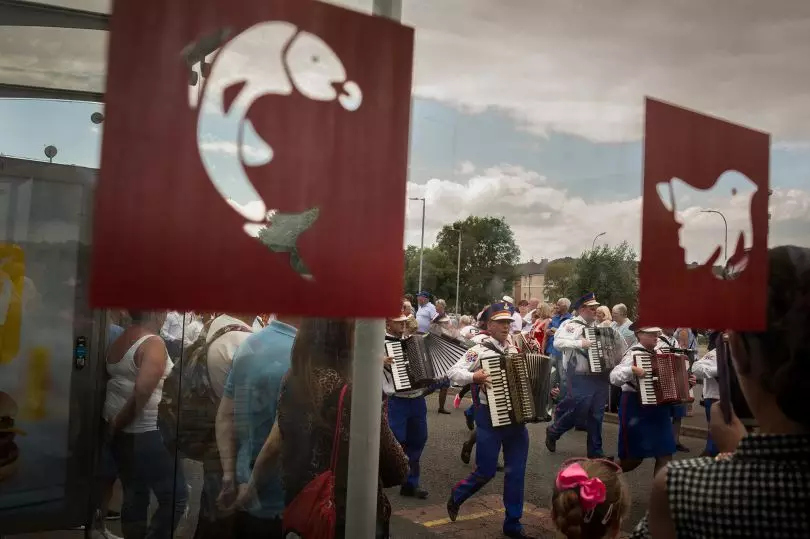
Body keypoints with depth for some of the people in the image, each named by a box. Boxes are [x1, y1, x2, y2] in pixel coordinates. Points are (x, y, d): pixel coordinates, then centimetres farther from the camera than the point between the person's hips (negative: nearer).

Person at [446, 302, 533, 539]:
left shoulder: (515, 350, 9)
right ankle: (456, 496, 31)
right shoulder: (479, 350, -8)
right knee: (486, 471, 2)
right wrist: (473, 376, -30)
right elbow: (452, 372, -14)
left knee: (516, 472, 7)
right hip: (490, 417, -5)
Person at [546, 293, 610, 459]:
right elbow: (558, 342, -24)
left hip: (600, 376, 7)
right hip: (580, 378, -7)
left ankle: (595, 451, 19)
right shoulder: (571, 325, -8)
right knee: (578, 410, -6)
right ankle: (553, 432, 20)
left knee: (596, 415, 9)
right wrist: (580, 343, -31)